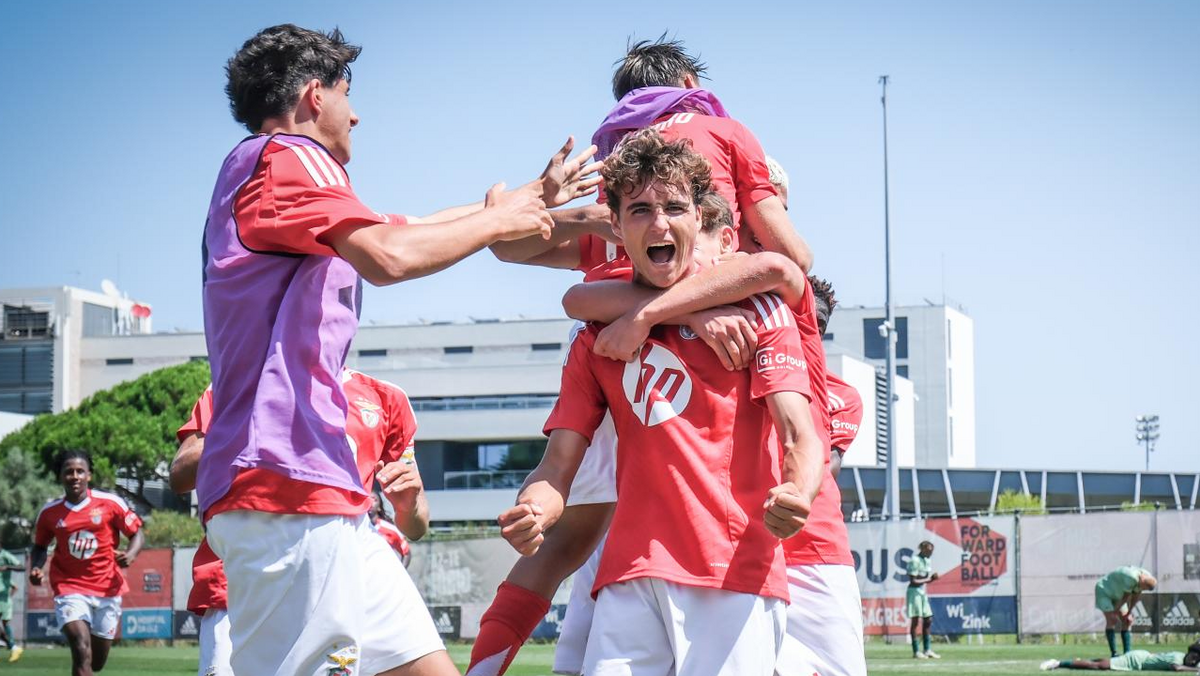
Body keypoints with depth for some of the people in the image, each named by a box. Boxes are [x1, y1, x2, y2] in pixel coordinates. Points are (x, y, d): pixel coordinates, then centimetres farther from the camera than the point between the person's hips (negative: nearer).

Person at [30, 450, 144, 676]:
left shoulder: (111, 503, -4)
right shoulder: (50, 512, 1)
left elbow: (137, 534, 1)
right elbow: (40, 547, 16)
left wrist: (130, 555, -20)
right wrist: (35, 569, -5)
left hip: (107, 589, 1)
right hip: (70, 589, -1)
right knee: (82, 652, -21)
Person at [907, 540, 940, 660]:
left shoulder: (927, 562, 11)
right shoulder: (914, 561, -15)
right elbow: (914, 581, -19)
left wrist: (932, 578, 4)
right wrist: (928, 579, -19)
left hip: (923, 592, 9)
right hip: (914, 592, -9)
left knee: (928, 620, 10)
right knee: (915, 620, -7)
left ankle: (927, 650, 17)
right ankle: (916, 652, -6)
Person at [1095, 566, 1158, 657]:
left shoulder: (1146, 577, -11)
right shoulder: (1132, 577, -37)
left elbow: (1136, 596, 0)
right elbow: (1127, 596, -25)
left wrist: (1129, 613, 2)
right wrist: (1116, 611, -17)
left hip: (1116, 595, 9)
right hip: (1104, 591, -9)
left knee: (1127, 621, 0)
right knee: (1111, 620, -18)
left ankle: (1127, 653, 0)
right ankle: (1114, 654, -17)